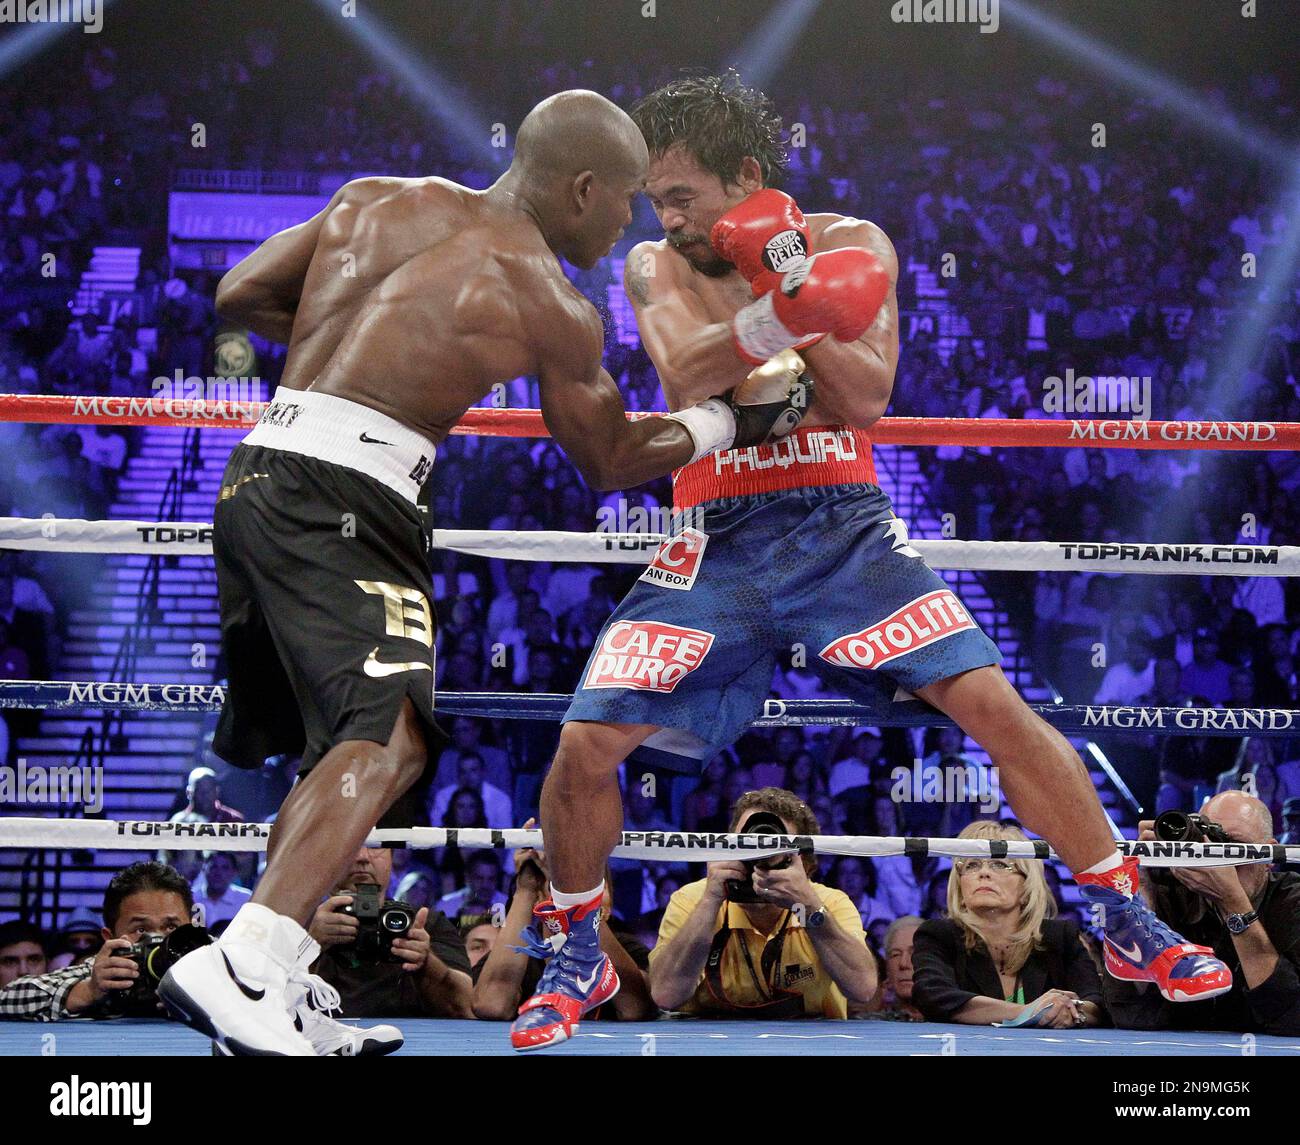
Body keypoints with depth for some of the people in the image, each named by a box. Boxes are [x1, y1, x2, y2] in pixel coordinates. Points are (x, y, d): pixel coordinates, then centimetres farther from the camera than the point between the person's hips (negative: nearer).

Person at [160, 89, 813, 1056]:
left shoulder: (376, 201, 16)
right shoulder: (552, 306, 0)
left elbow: (240, 297, 20)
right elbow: (611, 464, 13)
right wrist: (736, 418, 25)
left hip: (257, 472, 8)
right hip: (344, 494, -8)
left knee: (335, 737, 21)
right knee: (391, 735, -17)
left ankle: (280, 976, 28)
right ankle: (238, 967, -34)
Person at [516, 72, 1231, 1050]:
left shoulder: (851, 245, 2)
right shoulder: (657, 267, 4)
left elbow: (864, 397, -11)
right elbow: (685, 381, -16)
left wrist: (783, 280, -18)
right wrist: (784, 313, -30)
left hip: (842, 528, -1)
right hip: (716, 542, 1)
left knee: (994, 705, -13)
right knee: (585, 745, -12)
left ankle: (1135, 929, 1)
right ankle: (580, 961, 13)